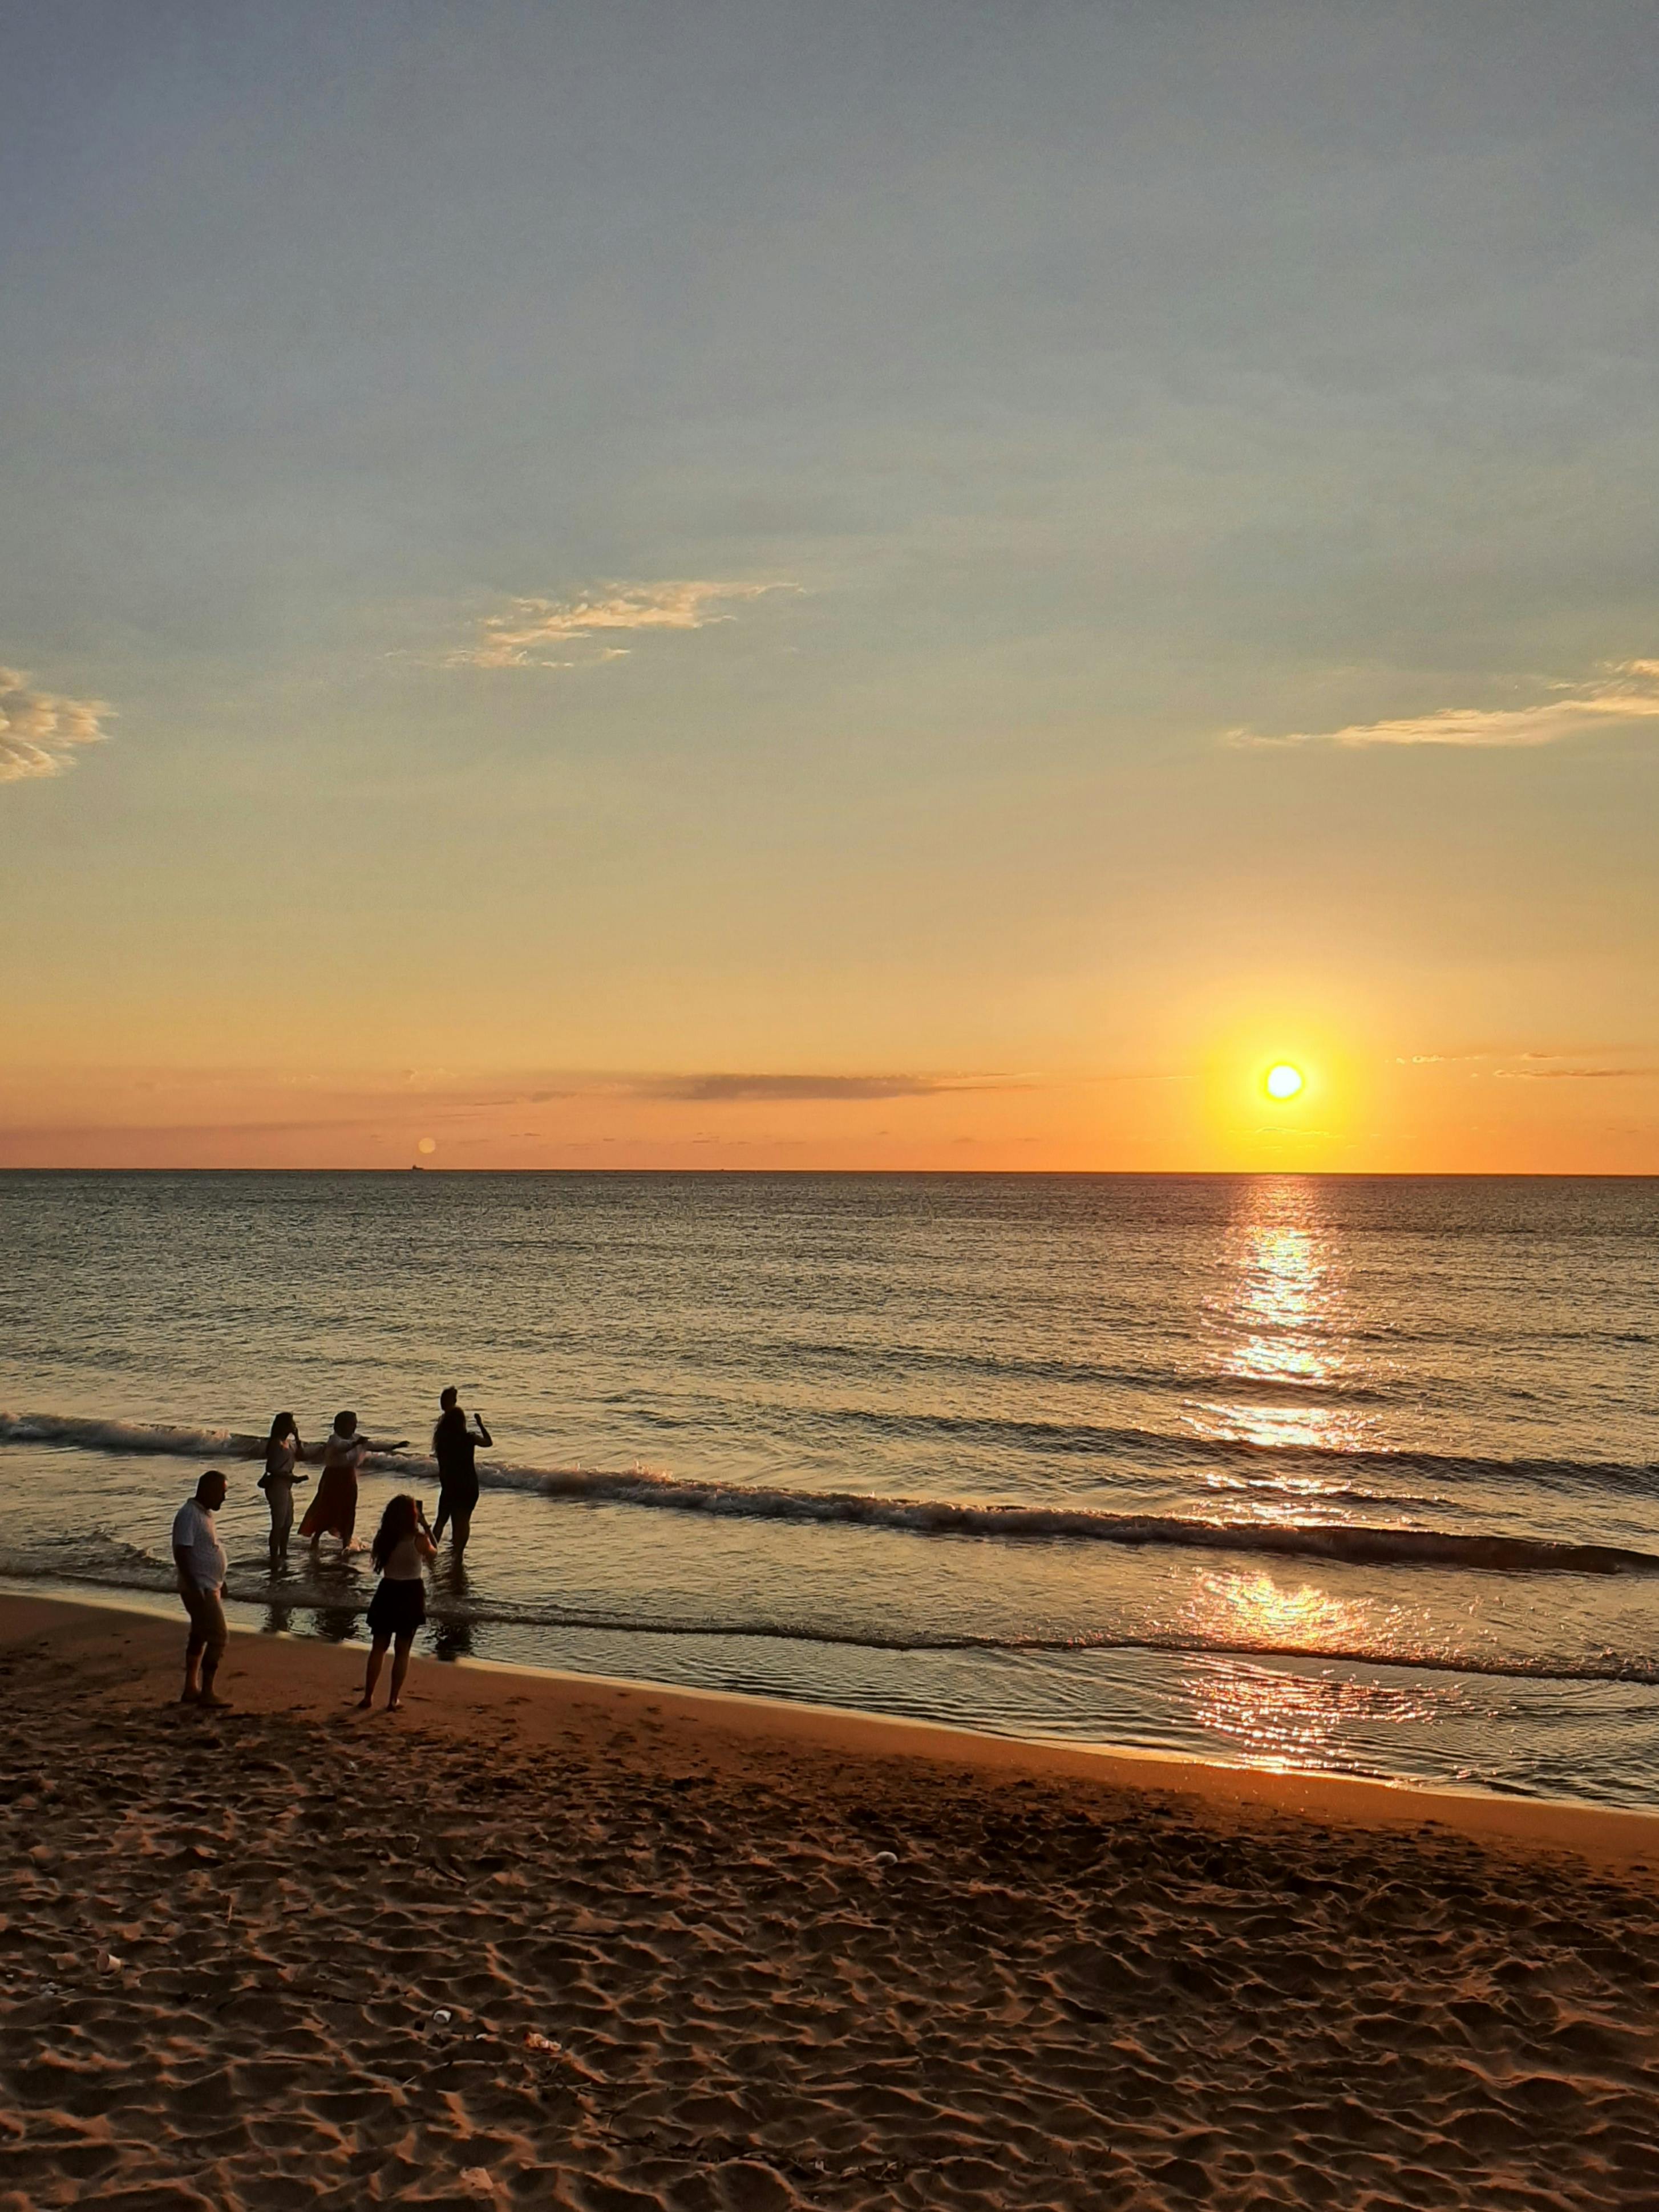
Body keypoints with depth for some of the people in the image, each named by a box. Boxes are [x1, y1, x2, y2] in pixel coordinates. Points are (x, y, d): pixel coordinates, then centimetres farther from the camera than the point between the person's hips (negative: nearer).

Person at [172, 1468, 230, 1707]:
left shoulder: (204, 1513, 12)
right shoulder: (189, 1515, -18)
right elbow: (181, 1553, -24)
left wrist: (219, 1580, 24)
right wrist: (194, 1587, -27)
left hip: (209, 1588, 10)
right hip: (200, 1590, -10)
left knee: (199, 1637, 15)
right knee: (219, 1638, -10)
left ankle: (191, 1690, 22)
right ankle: (206, 1694, -5)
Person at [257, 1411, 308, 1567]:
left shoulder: (289, 1442, 9)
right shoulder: (276, 1444, -18)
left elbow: (301, 1455, 11)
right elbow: (273, 1469, -22)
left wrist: (297, 1438, -1)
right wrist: (295, 1478, -22)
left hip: (287, 1486, 10)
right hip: (277, 1486, -10)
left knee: (288, 1522, 19)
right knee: (278, 1524, -9)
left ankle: (283, 1554, 32)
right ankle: (274, 1560, -7)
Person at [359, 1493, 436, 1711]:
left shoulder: (384, 1538, -4)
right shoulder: (419, 1540, -15)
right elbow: (434, 1554, 4)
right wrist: (426, 1526, 6)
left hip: (387, 1592, 3)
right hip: (411, 1594, -3)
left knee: (379, 1646, 14)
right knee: (402, 1650, 7)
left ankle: (368, 1696, 15)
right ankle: (394, 1699, 11)